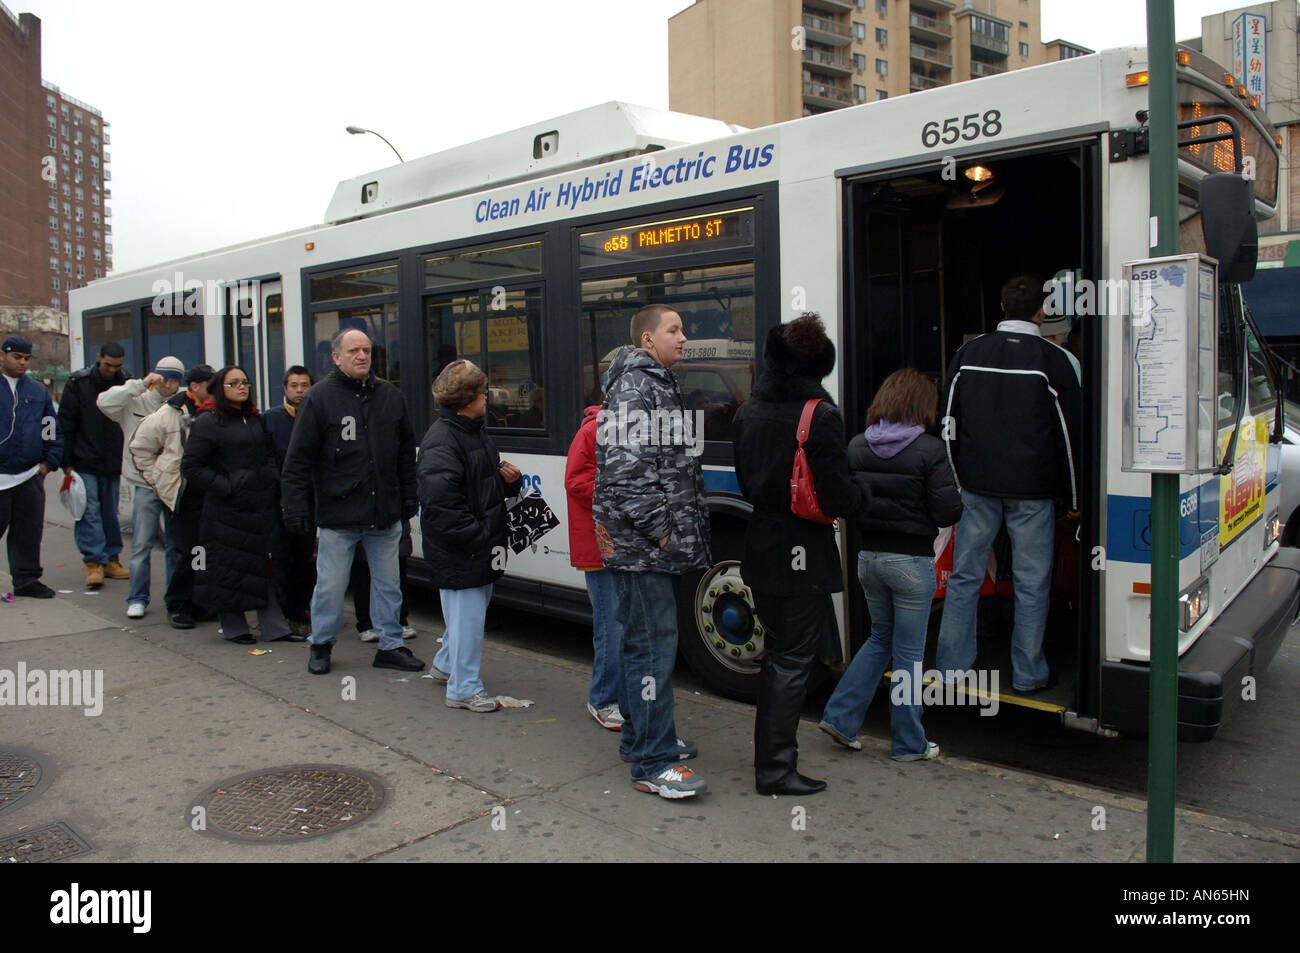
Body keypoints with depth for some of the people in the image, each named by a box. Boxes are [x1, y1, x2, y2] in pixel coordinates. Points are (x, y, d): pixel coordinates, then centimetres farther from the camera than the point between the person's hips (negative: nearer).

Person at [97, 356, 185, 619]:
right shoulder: (136, 403, 1)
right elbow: (105, 402, -16)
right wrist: (140, 384, -16)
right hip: (145, 484, -2)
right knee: (142, 543, -1)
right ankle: (138, 599, 9)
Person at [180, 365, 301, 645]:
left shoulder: (255, 419, 15)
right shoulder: (208, 422, -4)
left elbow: (269, 455, 26)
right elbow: (191, 467, -8)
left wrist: (273, 481, 9)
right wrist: (226, 486, -15)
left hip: (262, 505, 6)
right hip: (226, 510, -6)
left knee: (266, 565, 7)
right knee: (229, 569, 2)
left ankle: (274, 627, 12)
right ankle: (233, 627, 16)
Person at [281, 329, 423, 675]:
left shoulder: (390, 396, 9)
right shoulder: (320, 398, -4)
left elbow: (406, 454, 15)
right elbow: (298, 461, -5)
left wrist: (409, 497, 12)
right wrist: (296, 509, -9)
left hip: (385, 515, 4)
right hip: (338, 515, -3)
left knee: (388, 584, 11)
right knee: (330, 585, 6)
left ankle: (390, 646, 24)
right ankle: (322, 645, 26)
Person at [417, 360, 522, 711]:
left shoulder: (476, 431, 14)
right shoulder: (441, 442, -19)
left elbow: (488, 481, 28)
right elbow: (440, 503, -25)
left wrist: (509, 478, 5)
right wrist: (478, 535, -22)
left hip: (479, 545, 10)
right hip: (456, 551, -10)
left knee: (472, 609, 21)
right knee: (467, 614, -4)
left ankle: (446, 664, 41)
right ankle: (464, 689, 9)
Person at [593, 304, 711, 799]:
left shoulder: (655, 384, 21)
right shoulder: (635, 387, -14)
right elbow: (625, 468, -24)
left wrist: (672, 530, 17)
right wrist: (657, 529, -18)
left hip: (651, 547, 11)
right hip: (640, 547, -11)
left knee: (644, 640, 18)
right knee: (654, 645, -7)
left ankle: (640, 736, 31)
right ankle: (653, 764, 0)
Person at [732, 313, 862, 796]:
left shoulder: (748, 412, 4)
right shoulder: (821, 416, -16)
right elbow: (836, 496, -16)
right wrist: (863, 498, 3)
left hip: (760, 548, 7)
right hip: (802, 556, -7)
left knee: (776, 652, 21)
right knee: (793, 659, 3)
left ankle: (769, 754, 34)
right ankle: (775, 768, 10)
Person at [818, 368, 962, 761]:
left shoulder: (856, 446, 1)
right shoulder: (929, 450, -14)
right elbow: (948, 512, -14)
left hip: (869, 557, 5)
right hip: (911, 562, -5)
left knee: (881, 638, 22)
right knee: (908, 652, 6)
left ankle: (840, 716, 19)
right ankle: (909, 744, 18)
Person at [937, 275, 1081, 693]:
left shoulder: (968, 353, 3)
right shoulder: (1053, 360, -6)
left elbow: (949, 423, 6)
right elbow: (1068, 434, -3)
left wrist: (954, 482, 14)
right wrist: (1072, 498, 6)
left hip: (976, 485, 3)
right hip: (1031, 489, -2)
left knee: (964, 575, 11)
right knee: (1031, 583, 7)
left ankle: (951, 664, 16)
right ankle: (1028, 674, 15)